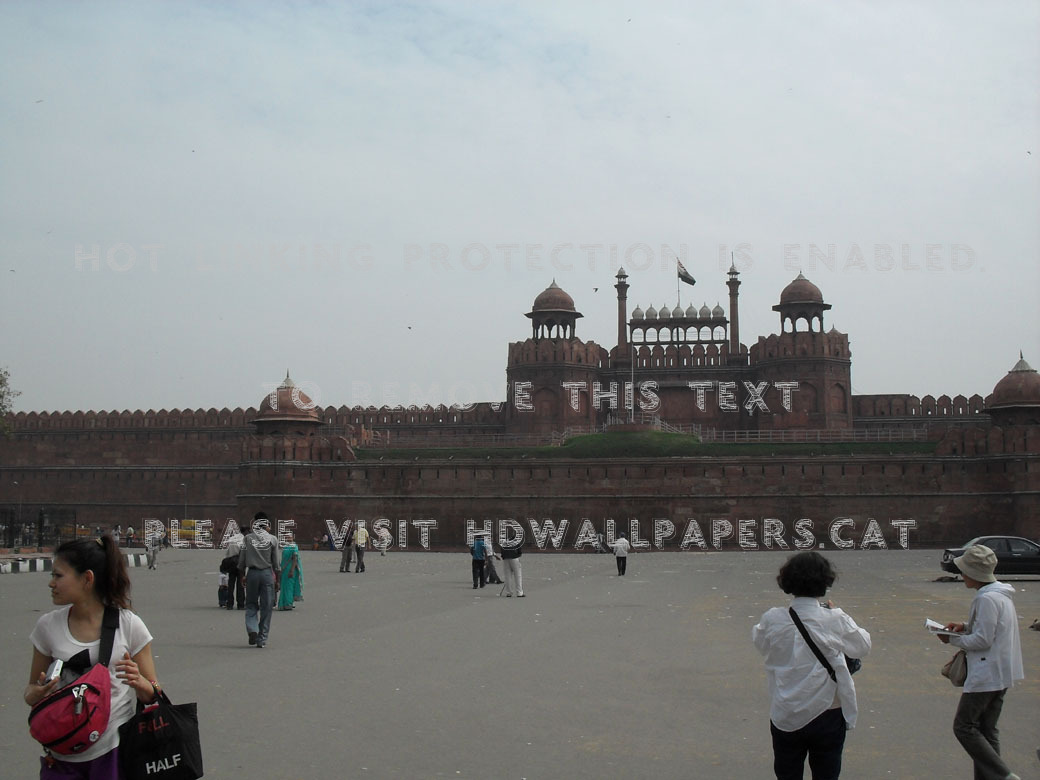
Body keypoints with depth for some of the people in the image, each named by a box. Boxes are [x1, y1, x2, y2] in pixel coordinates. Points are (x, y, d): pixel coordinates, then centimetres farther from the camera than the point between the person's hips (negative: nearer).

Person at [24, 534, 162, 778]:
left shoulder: (129, 625, -6)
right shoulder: (48, 626, 1)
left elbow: (154, 695, 0)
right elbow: (33, 687, 10)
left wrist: (140, 682, -21)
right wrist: (34, 695, -12)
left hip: (114, 750, -2)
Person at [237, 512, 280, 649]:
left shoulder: (247, 538, -1)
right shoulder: (272, 539, -2)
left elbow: (241, 561, 2)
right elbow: (276, 563, 1)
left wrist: (242, 576, 14)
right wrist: (277, 580, 9)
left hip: (252, 573, 0)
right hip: (267, 574, 0)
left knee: (251, 604, 13)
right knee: (266, 607, 5)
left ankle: (252, 629, -10)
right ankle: (262, 639, 6)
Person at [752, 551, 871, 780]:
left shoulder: (773, 620, -13)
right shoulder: (836, 621, -16)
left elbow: (758, 639, 10)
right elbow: (863, 646, 2)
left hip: (785, 718, 1)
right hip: (827, 716, -1)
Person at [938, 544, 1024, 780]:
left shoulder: (987, 599, -20)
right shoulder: (1000, 594, 11)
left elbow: (982, 640, -21)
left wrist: (952, 639, -8)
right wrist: (965, 627, 9)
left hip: (987, 674, -10)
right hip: (1000, 673, 10)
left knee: (964, 727, -4)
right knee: (986, 730, 14)